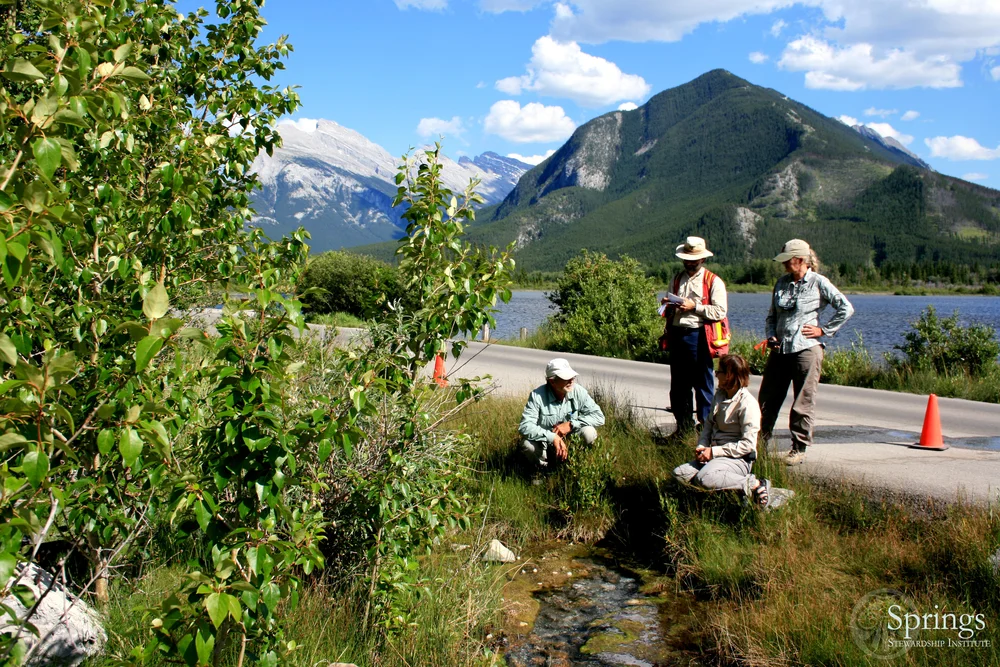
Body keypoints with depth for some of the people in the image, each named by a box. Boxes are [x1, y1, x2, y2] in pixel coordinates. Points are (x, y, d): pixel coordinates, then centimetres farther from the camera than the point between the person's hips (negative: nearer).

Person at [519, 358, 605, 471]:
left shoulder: (578, 392, -14)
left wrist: (570, 424, -25)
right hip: (545, 444, -2)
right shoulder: (537, 396, -21)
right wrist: (553, 437, -39)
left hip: (571, 444, 2)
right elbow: (525, 427, -29)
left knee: (589, 432, -26)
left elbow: (599, 416, -15)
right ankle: (543, 470, 0)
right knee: (527, 445, -32)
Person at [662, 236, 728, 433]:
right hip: (677, 334, 6)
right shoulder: (677, 280, 18)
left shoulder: (713, 282, -1)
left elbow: (720, 312, -10)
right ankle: (683, 426, 20)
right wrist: (668, 305, 3)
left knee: (703, 383, 0)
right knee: (678, 384, 10)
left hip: (698, 336, -6)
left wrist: (694, 306, -15)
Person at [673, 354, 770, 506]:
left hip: (738, 458, -9)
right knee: (678, 473, -9)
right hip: (716, 454, 9)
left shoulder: (748, 404, -15)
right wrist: (701, 446, 0)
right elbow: (709, 424, 19)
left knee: (704, 478, -35)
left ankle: (753, 484, -22)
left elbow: (748, 444, -17)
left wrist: (714, 451, -17)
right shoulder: (720, 395, 11)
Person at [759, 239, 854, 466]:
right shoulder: (782, 282, 12)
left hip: (807, 348, -5)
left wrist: (824, 330, -6)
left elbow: (846, 309, -5)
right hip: (780, 349, 5)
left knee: (803, 403, 0)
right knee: (767, 399, 6)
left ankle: (799, 449, 11)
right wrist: (771, 336, 4)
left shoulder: (818, 282, -3)